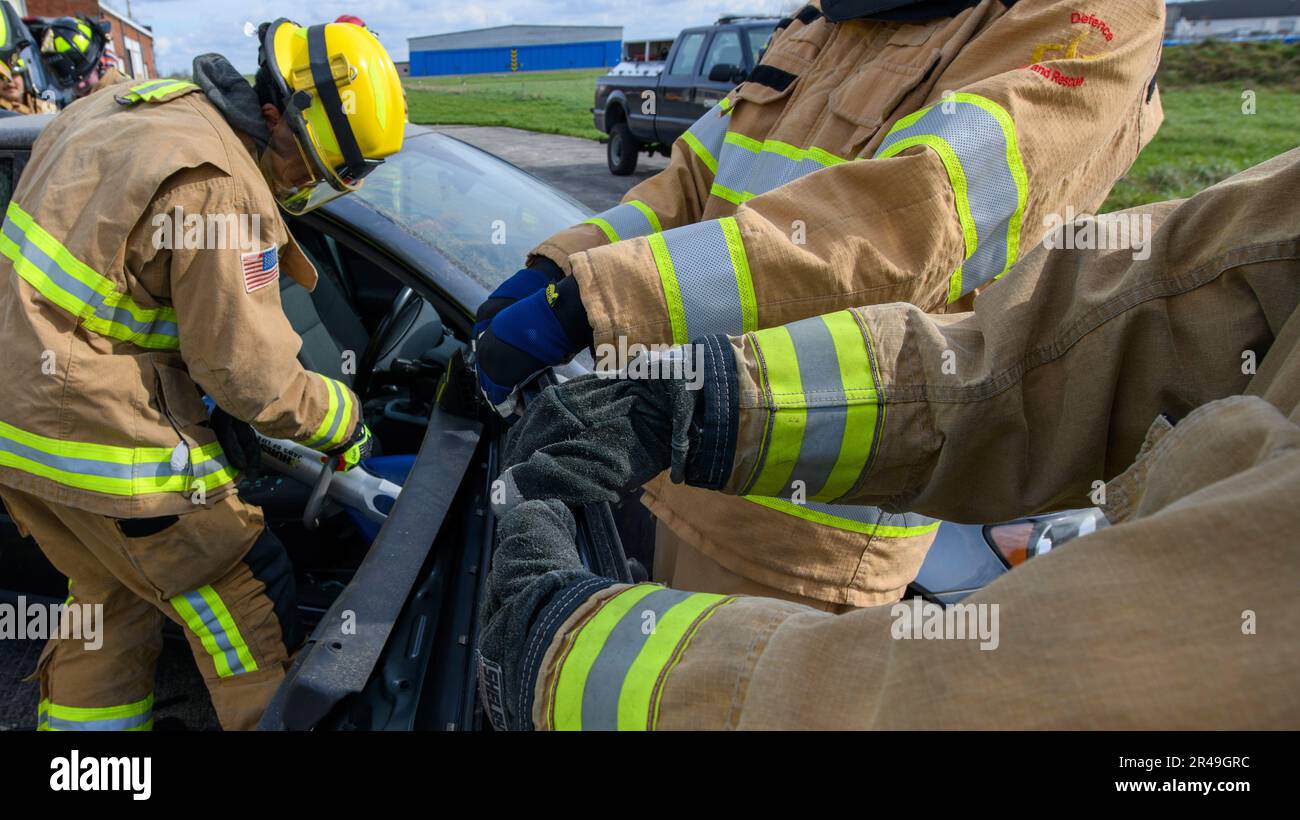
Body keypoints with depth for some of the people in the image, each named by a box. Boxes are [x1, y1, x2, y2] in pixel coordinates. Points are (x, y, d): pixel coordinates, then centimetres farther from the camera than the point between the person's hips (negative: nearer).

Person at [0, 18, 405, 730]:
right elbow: (254, 376, -18)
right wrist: (343, 422, 1)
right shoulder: (225, 190, -22)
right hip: (99, 442, -10)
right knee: (252, 605, 5)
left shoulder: (136, 107, 8)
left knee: (111, 599, 26)